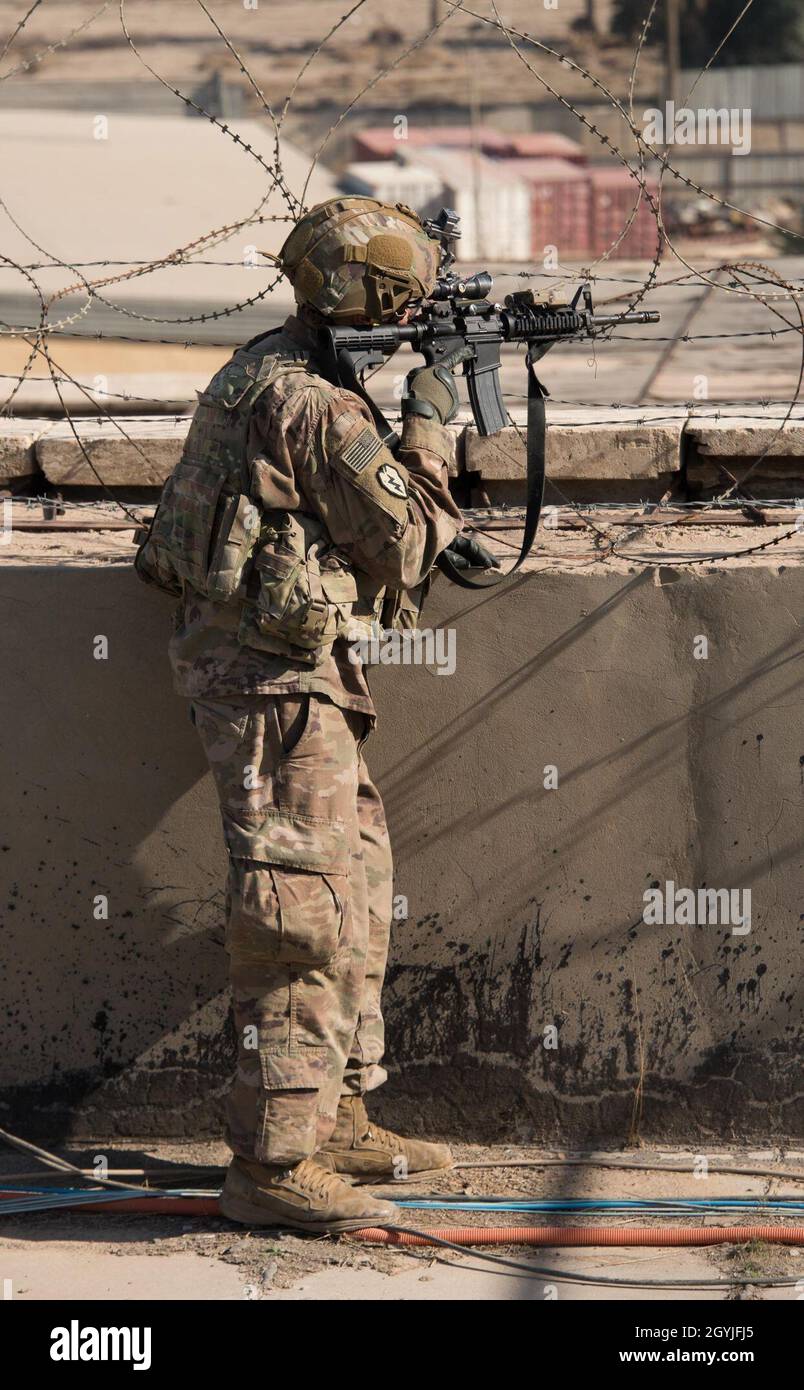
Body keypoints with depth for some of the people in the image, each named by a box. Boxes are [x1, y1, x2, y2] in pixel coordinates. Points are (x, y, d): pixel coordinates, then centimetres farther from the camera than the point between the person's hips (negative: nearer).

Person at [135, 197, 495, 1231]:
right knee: (303, 915, -10)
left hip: (287, 666, 10)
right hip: (273, 676, -10)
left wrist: (429, 530, 14)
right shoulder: (318, 407, -19)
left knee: (355, 894, 17)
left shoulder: (266, 370, 12)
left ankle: (333, 1118, 25)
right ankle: (272, 1164, -10)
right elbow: (402, 541, -11)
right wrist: (429, 429, 0)